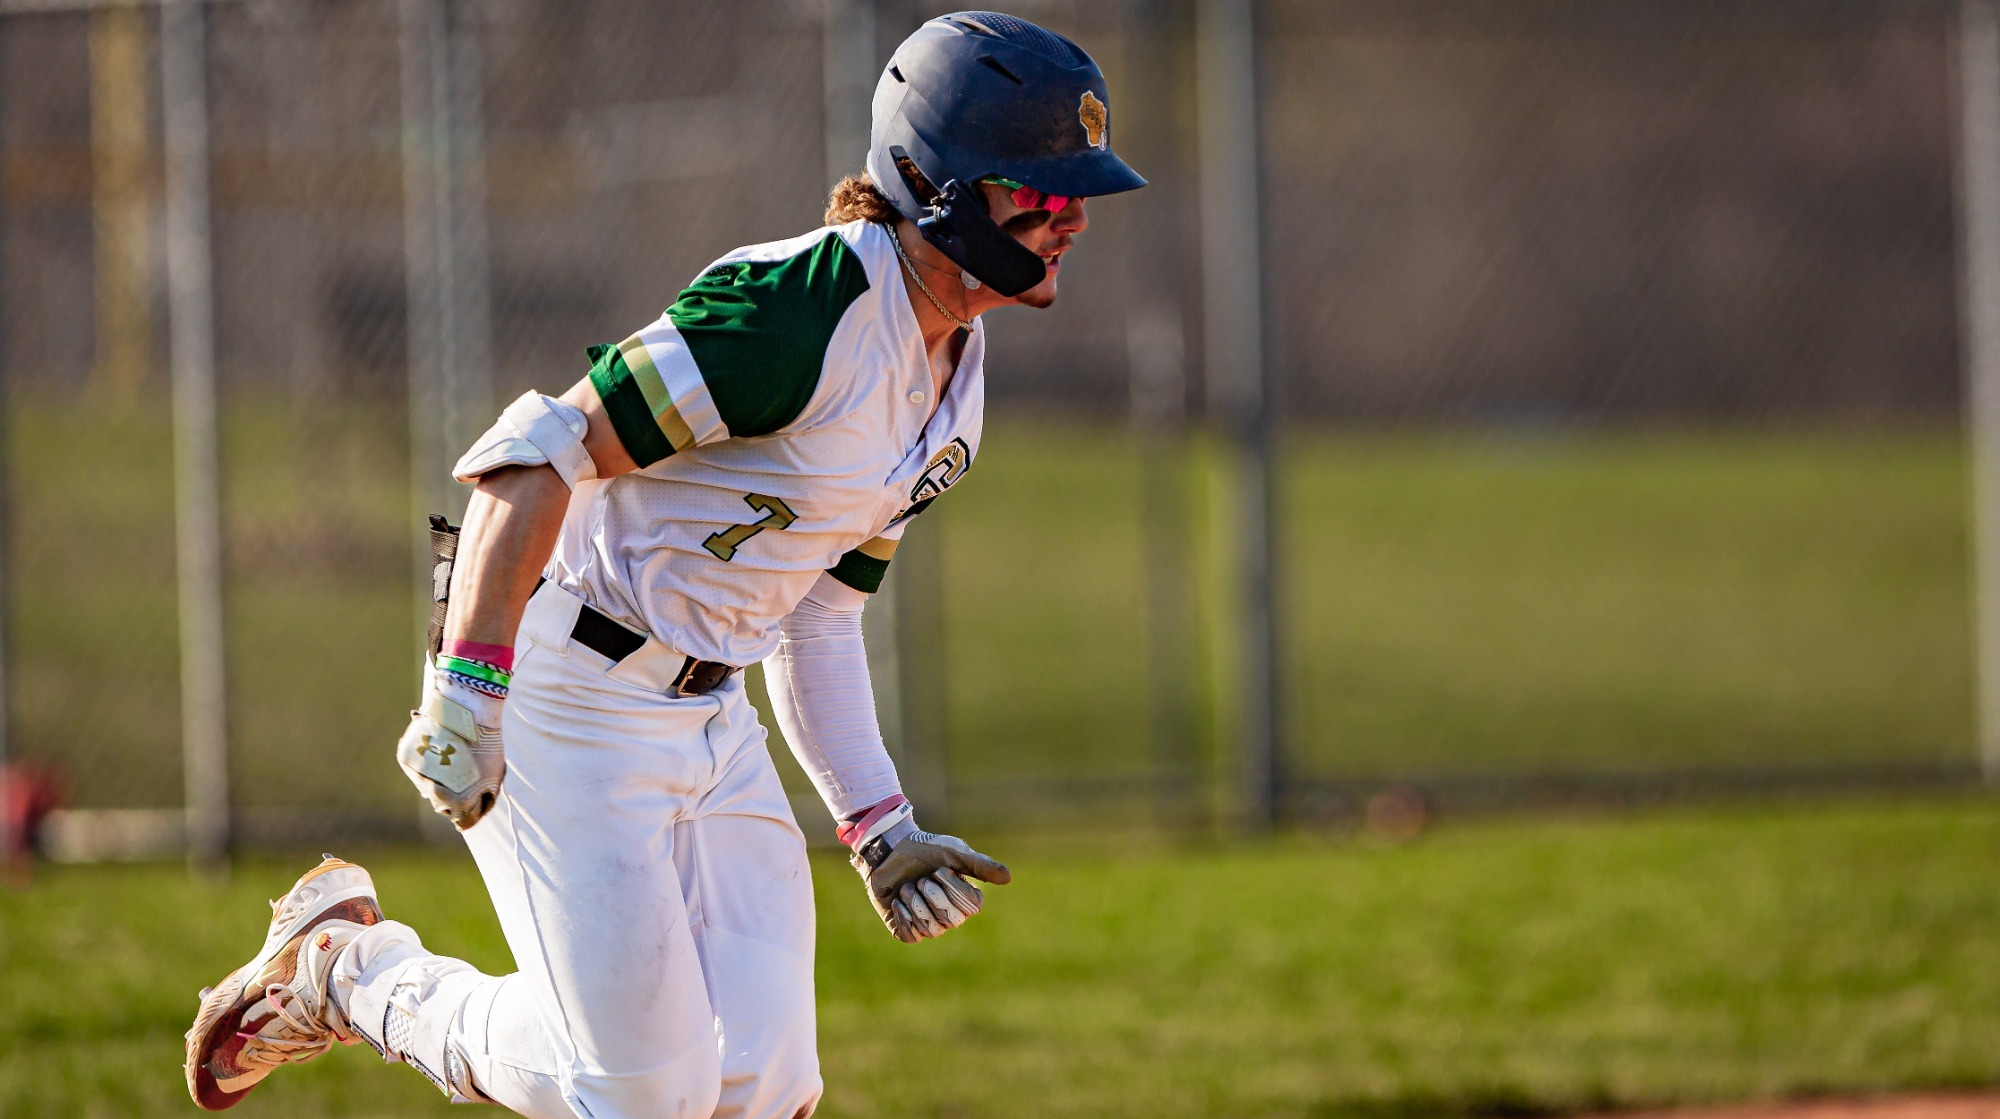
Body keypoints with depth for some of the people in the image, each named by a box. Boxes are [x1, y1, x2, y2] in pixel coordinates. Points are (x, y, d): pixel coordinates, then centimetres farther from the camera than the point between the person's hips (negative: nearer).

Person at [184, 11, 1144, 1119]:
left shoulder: (953, 378, 8)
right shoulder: (807, 304, -22)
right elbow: (538, 456, -25)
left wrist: (876, 827, 11)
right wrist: (465, 695, -31)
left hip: (709, 719, 9)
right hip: (565, 688, -9)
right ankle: (341, 965, 14)